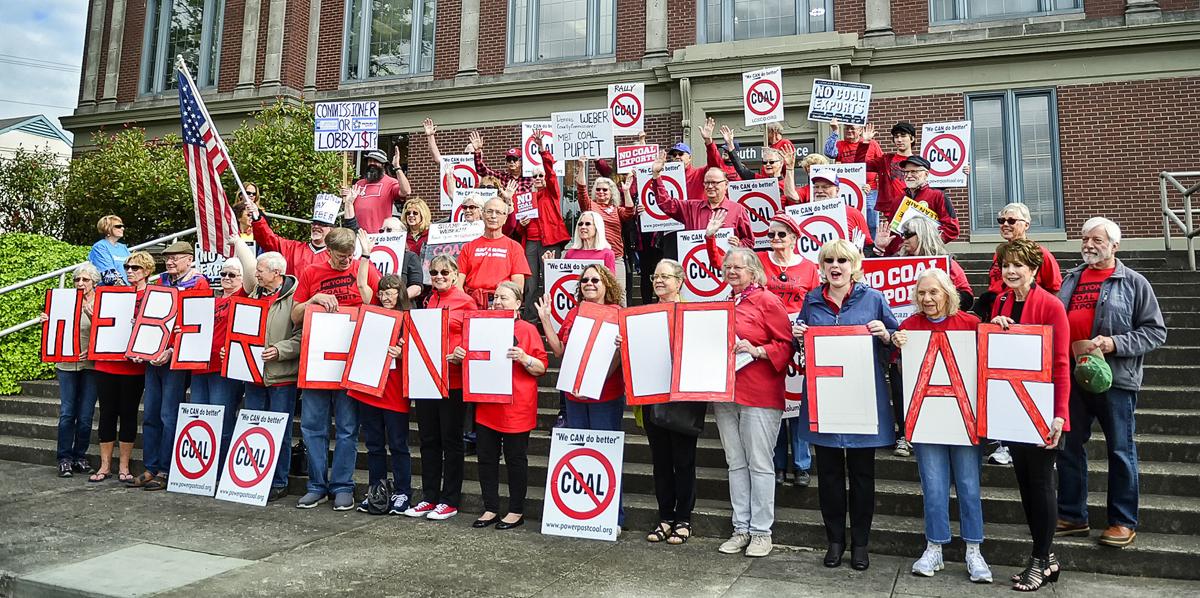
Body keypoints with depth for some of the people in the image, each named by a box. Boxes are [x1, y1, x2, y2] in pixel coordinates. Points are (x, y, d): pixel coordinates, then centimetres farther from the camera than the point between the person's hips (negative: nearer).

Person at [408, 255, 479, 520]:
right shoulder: (429, 301, 13)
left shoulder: (466, 302, -5)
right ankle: (430, 497, 22)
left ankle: (450, 500, 12)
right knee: (428, 440, 11)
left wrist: (460, 356, -24)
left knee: (451, 440, 3)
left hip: (453, 380, -6)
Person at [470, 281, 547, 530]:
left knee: (515, 459, 4)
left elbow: (541, 367, -7)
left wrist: (524, 358, -24)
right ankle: (490, 509, 22)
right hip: (486, 407, 6)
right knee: (486, 458, 10)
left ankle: (516, 511, 17)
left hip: (515, 409, -5)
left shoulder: (527, 329, -4)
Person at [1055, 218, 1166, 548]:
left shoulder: (1133, 283, -1)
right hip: (1072, 375, 5)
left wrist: (1115, 343, -17)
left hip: (1115, 377, -5)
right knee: (1069, 447, 9)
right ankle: (1072, 516, 21)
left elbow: (1155, 331, -4)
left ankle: (1124, 522, 16)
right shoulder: (1070, 279, 14)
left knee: (1120, 450, 4)